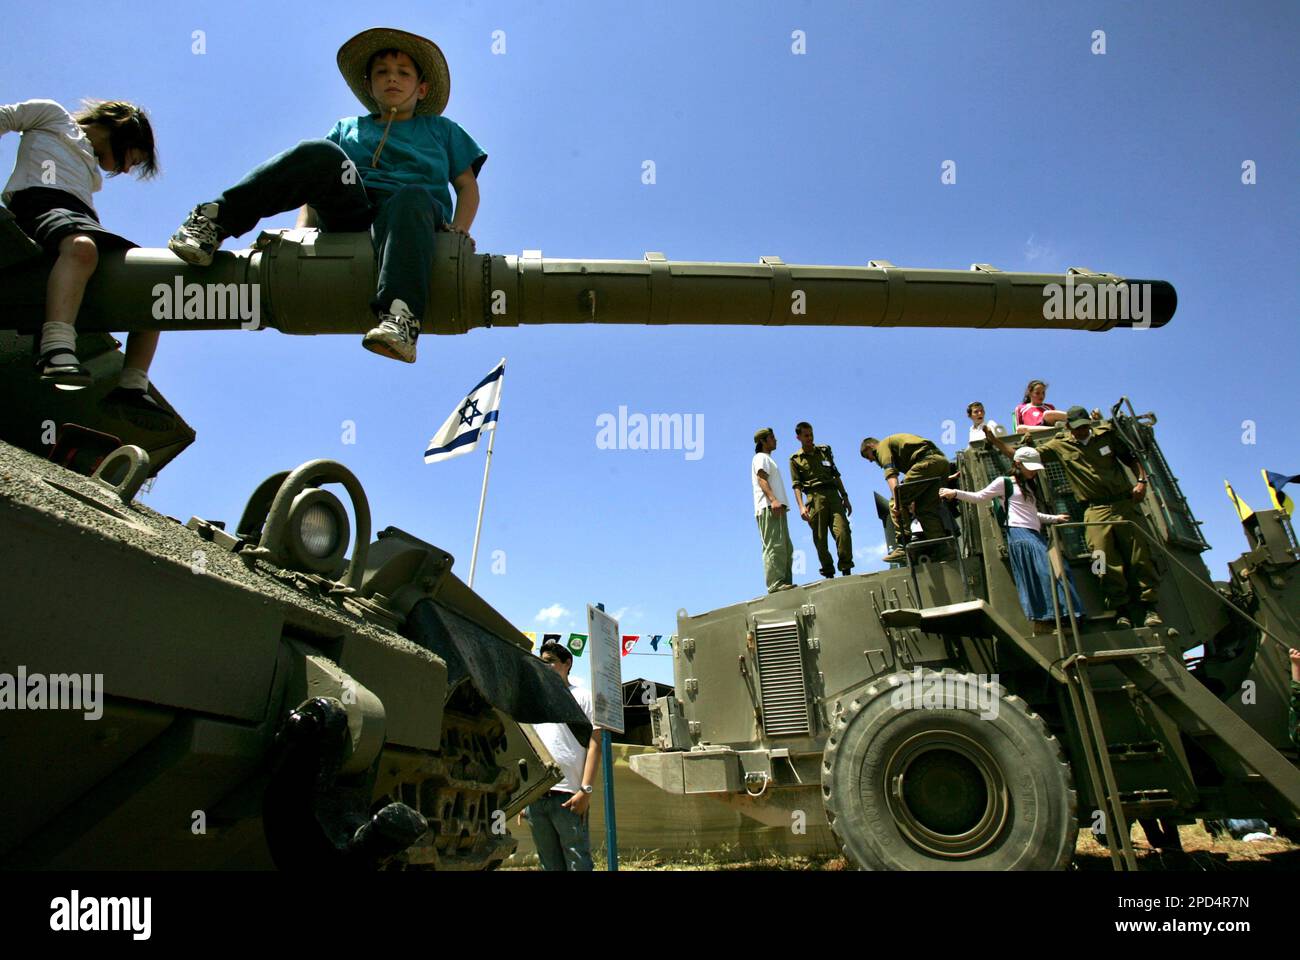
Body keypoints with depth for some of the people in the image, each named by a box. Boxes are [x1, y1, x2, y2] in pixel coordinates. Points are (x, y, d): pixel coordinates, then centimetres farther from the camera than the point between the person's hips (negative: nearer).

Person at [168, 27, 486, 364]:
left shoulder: (442, 129, 29)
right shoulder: (347, 128, 32)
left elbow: (468, 186, 19)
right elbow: (316, 183, 24)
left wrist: (459, 231, -2)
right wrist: (301, 232, 4)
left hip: (412, 218, -2)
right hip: (351, 214, 2)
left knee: (412, 196, -40)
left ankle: (400, 317, -63)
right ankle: (217, 219, -26)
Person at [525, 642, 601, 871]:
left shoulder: (582, 697, 5)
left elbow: (594, 744, -3)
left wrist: (585, 790, -12)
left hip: (568, 796, -5)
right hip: (535, 797, 5)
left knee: (577, 863, -4)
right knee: (549, 864, 10)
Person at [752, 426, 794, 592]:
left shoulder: (768, 459, 32)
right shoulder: (761, 457, 2)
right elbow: (761, 479, -14)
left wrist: (778, 502, 16)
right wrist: (773, 499, -27)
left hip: (777, 507, 10)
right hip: (769, 507, -10)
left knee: (785, 548, 7)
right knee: (774, 546, -18)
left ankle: (785, 582, 5)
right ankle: (775, 583, -23)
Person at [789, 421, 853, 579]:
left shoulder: (824, 450, 19)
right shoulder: (795, 459, 10)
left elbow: (836, 475, 21)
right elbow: (796, 485, 2)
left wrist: (845, 497, 15)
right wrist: (801, 506, -11)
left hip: (833, 494, 2)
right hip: (815, 497, -2)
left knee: (843, 531, -13)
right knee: (820, 539, -3)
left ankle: (847, 571, -8)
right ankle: (829, 574, 2)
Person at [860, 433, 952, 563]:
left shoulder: (883, 445, 8)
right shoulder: (895, 441, 36)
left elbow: (891, 474, -11)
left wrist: (897, 501, -22)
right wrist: (914, 500, 42)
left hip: (928, 461, -9)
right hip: (943, 461, 9)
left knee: (896, 505, -7)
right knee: (925, 508, 15)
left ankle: (903, 546, -14)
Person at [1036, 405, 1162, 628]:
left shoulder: (1106, 434, 9)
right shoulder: (1060, 446, 6)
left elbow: (1131, 458, 17)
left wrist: (1142, 480, 1)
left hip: (1124, 505, 1)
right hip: (1095, 512, -1)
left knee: (1139, 558, -1)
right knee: (1108, 564, -6)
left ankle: (1150, 607, 7)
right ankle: (1121, 610, 3)